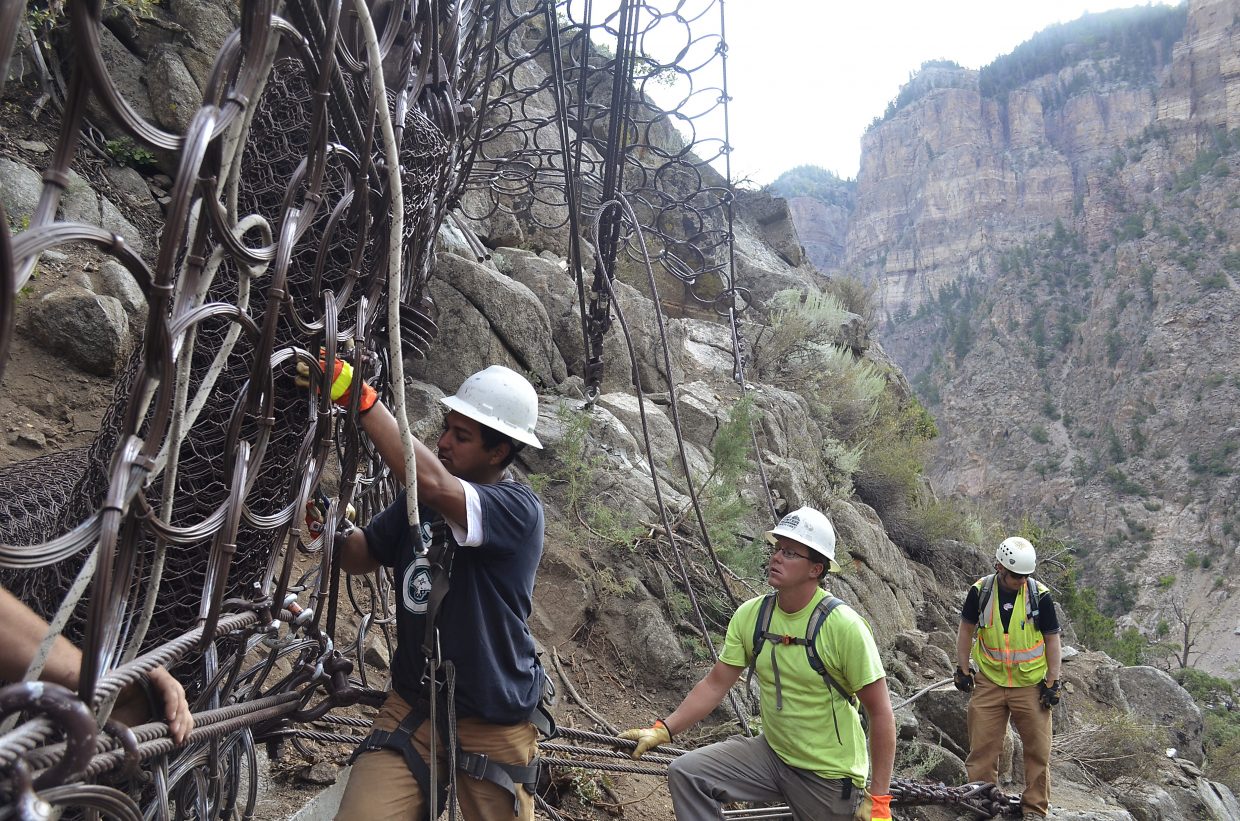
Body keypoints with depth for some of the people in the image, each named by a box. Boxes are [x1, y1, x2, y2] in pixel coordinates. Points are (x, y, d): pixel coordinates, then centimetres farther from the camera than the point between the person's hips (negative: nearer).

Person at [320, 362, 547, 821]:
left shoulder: (519, 509, -17)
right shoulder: (419, 500, 4)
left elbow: (436, 485, -34)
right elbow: (361, 557, 11)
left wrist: (360, 398, -34)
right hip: (411, 706, 4)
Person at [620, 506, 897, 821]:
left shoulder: (843, 626, -20)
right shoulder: (750, 615, -6)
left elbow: (881, 712, -14)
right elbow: (715, 684, 0)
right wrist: (663, 730, -11)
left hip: (831, 773, -4)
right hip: (772, 752, 4)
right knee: (685, 773, -14)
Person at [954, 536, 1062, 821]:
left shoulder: (1040, 595, -11)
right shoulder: (980, 591, -8)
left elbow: (1052, 639, -2)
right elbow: (966, 629, 5)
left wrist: (1052, 682, -3)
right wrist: (963, 669, 5)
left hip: (1031, 685, -1)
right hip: (989, 683, 1)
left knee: (1038, 749, 8)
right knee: (982, 747, 5)